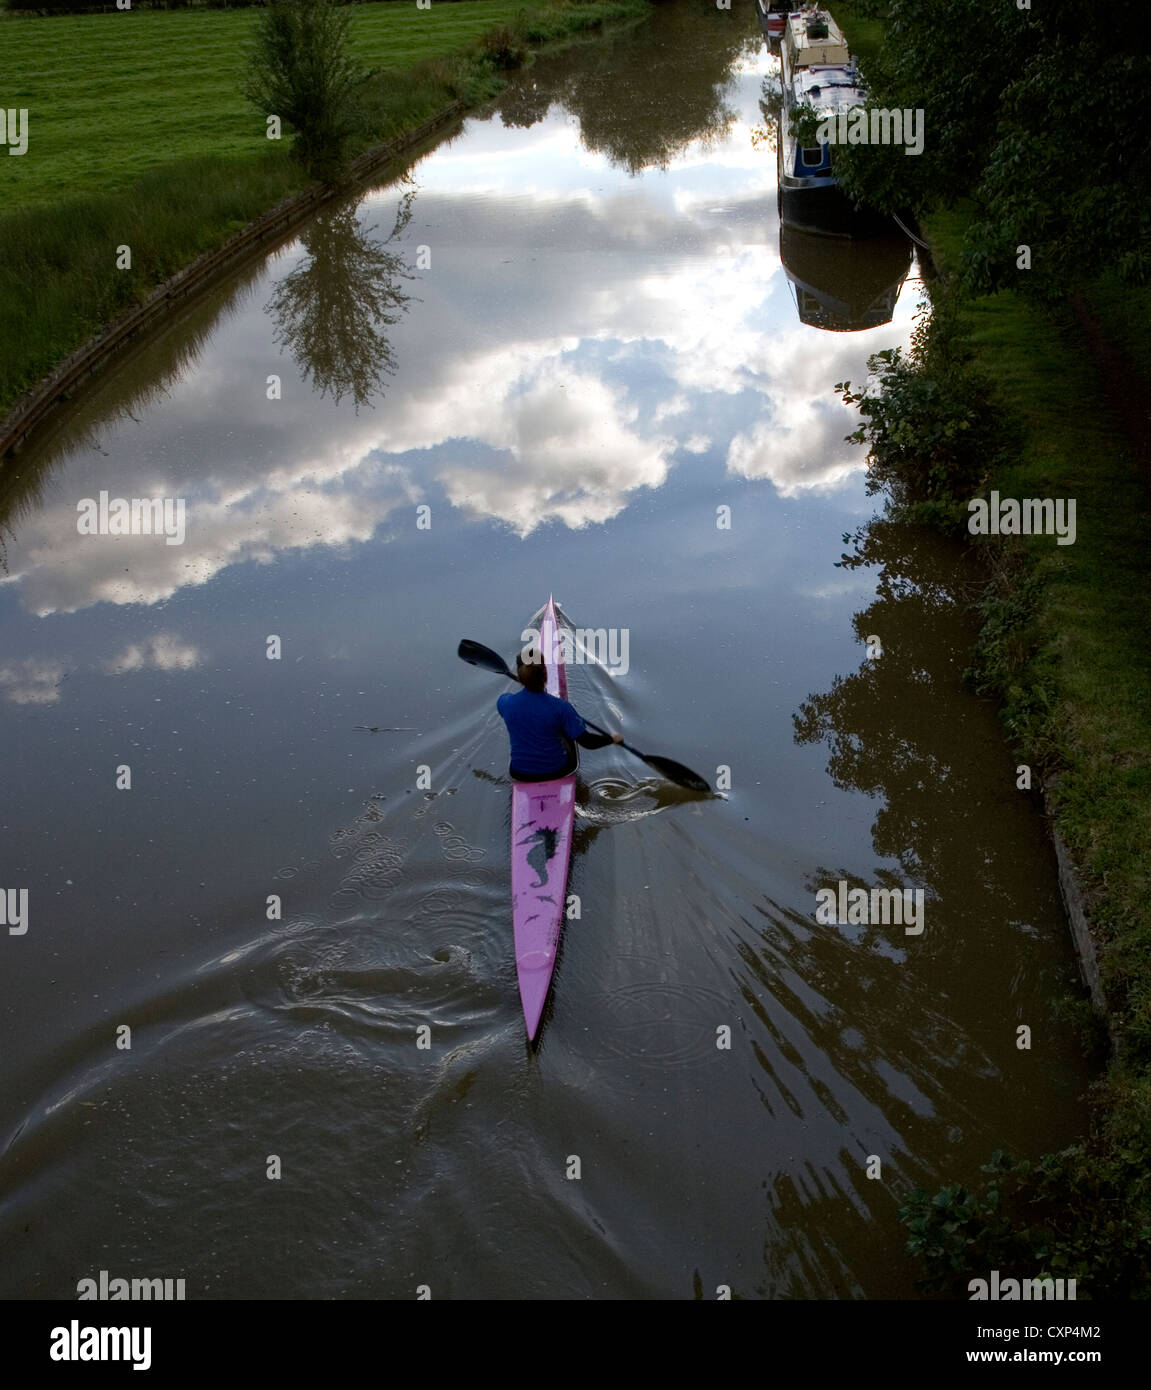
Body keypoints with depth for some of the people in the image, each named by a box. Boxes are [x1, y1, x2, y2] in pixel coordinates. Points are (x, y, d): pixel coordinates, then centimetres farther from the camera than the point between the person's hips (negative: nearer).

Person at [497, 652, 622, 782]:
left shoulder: (505, 703, -17)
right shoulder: (560, 707, -24)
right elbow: (587, 741, -20)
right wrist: (612, 738, 0)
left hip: (520, 775, 1)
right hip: (557, 771, -1)